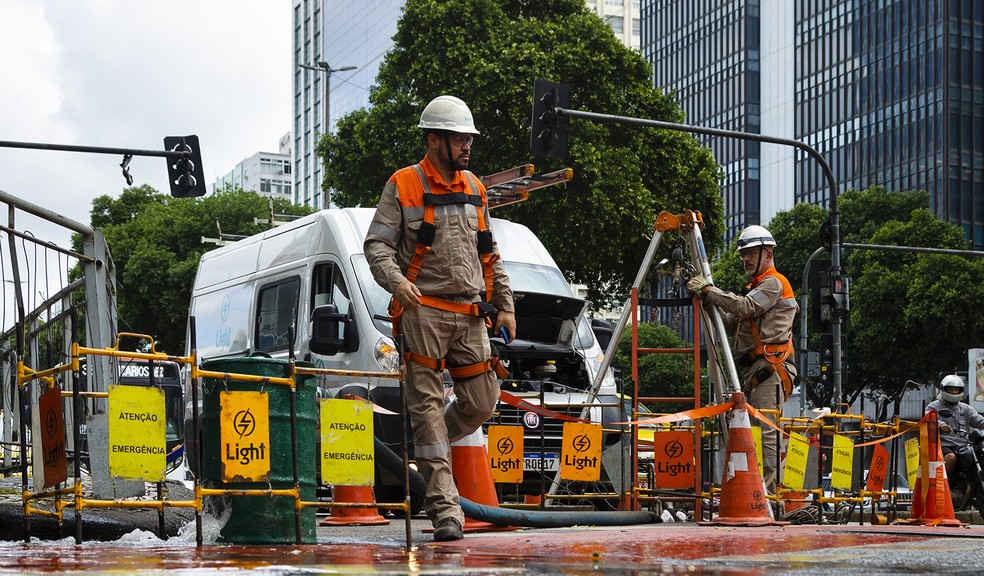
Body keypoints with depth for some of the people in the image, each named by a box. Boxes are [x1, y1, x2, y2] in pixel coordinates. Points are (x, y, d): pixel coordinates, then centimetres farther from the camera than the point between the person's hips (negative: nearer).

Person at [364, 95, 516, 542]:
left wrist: (505, 305, 18)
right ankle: (445, 508, -6)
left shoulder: (473, 189, 17)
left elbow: (489, 254, 23)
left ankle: (424, 451, 29)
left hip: (469, 314, 5)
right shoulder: (403, 186, 1)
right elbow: (376, 245, -4)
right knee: (428, 404, -6)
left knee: (482, 402, 2)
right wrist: (396, 281, -23)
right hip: (423, 311, -5)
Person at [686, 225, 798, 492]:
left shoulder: (774, 282, -2)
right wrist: (707, 299, 10)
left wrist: (708, 290, -17)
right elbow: (731, 324, 22)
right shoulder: (755, 287, 29)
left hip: (769, 367, -10)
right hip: (754, 368, 10)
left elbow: (744, 307, -19)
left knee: (766, 431, -15)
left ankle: (771, 492, -17)